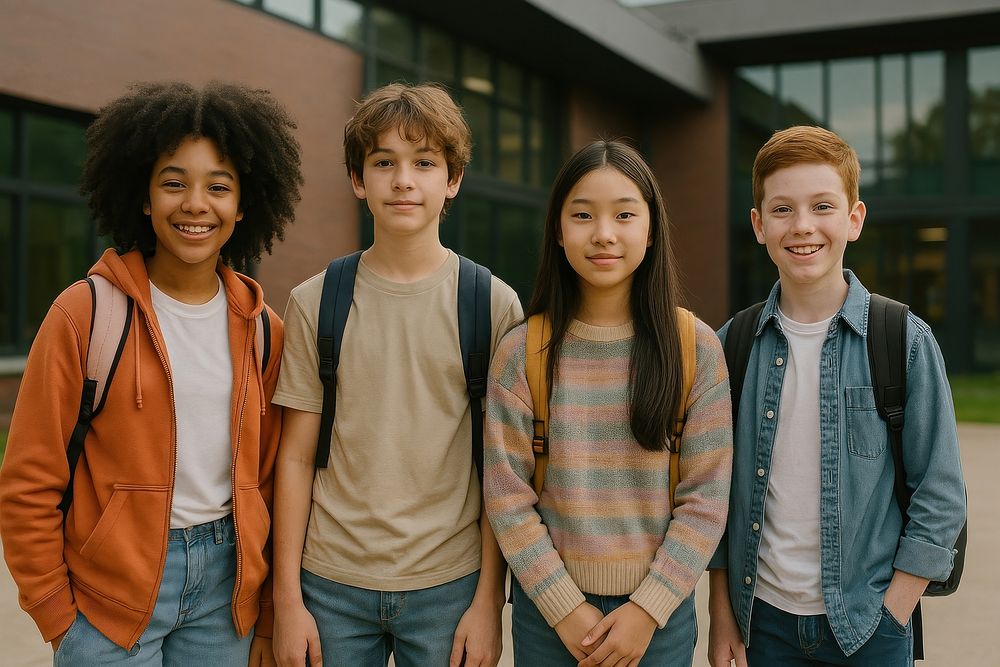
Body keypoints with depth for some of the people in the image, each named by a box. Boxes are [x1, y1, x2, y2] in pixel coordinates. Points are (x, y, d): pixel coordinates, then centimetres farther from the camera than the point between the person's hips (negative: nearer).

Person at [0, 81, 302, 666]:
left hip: (226, 578, 3)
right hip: (113, 592, -3)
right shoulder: (87, 312, -9)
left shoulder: (261, 329, 2)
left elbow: (269, 479, 6)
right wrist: (56, 617, -5)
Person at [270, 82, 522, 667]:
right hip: (331, 584, 1)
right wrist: (288, 599, 0)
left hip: (449, 586, -1)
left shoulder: (494, 305, -3)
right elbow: (296, 458, 2)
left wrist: (489, 599, -4)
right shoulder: (314, 304, 0)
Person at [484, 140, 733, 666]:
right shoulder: (522, 352, -6)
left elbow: (707, 497, -6)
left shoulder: (697, 348, -6)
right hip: (548, 605, 0)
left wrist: (647, 609, -10)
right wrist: (567, 608, -10)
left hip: (660, 608, 0)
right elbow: (507, 497, -6)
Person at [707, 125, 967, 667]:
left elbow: (940, 498, -4)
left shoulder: (906, 342, -7)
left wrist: (891, 617, -8)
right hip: (761, 618, 2)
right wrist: (722, 615, 3)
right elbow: (714, 490, 3)